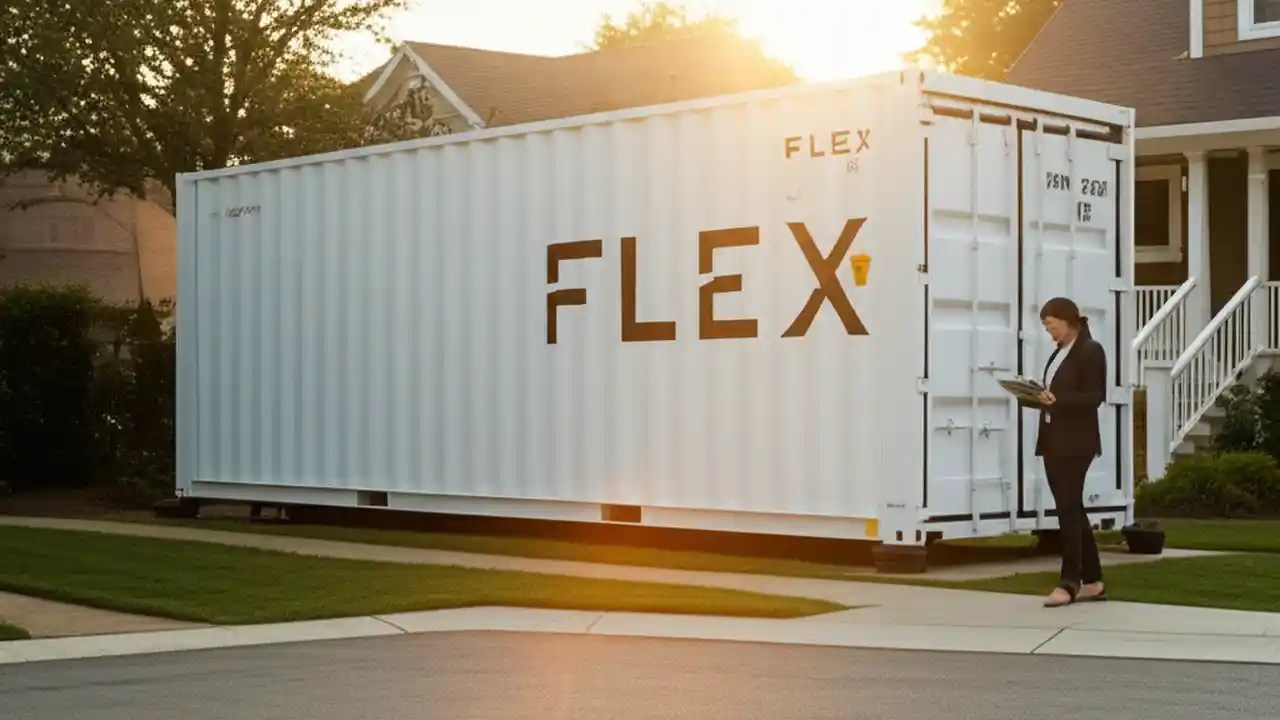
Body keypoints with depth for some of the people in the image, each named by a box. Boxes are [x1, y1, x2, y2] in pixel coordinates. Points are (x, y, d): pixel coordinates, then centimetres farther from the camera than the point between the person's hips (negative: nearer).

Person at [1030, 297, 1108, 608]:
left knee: (1068, 509, -10)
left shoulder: (1091, 350, -7)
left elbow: (1095, 397, -14)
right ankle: (1092, 581, 15)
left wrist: (1057, 400, -23)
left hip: (1075, 442, -9)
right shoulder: (1059, 352, 18)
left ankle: (1069, 582, -8)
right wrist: (1041, 399, 4)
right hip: (1053, 440, 9)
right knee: (1072, 509, 10)